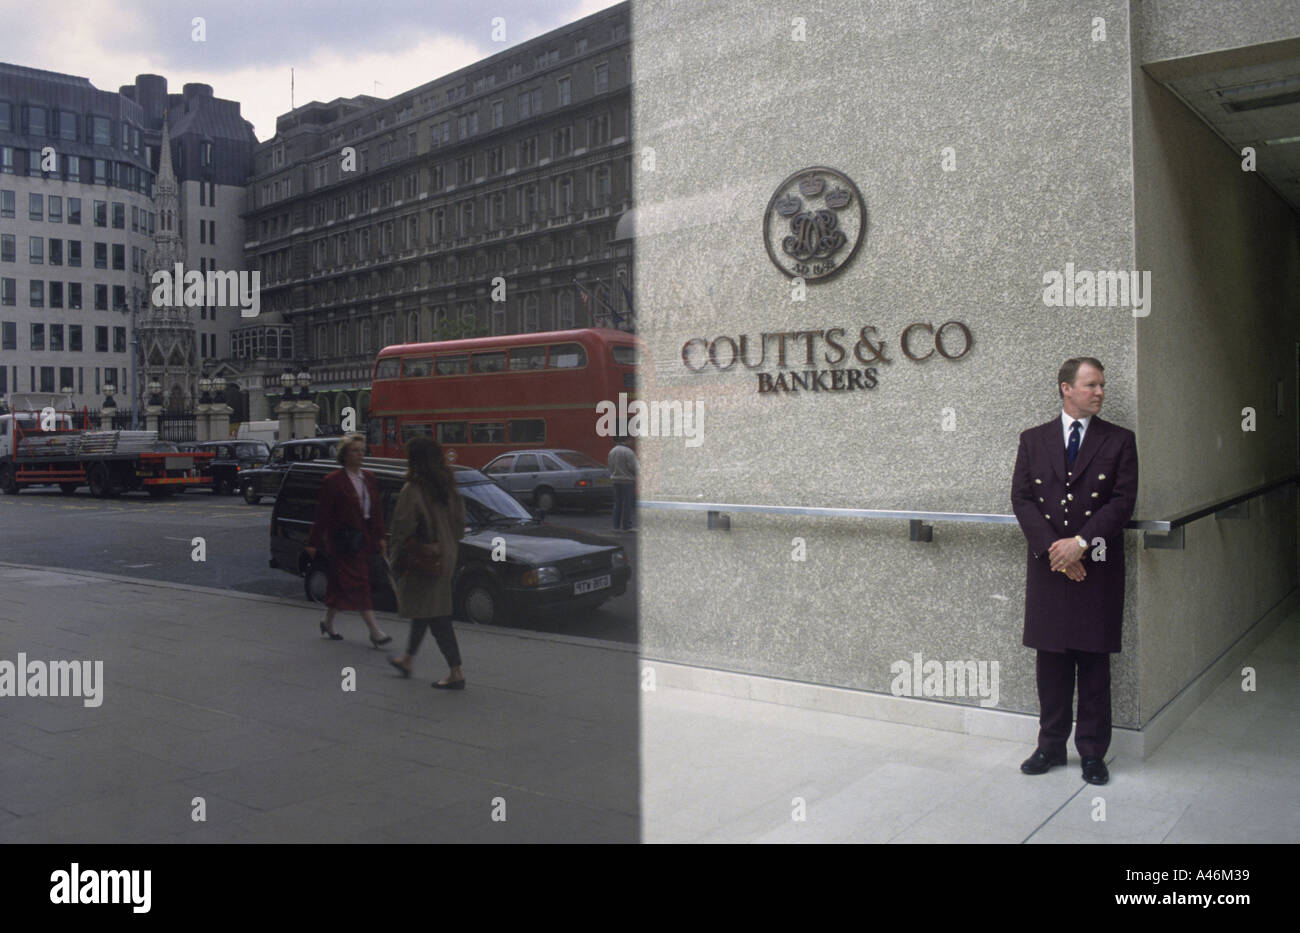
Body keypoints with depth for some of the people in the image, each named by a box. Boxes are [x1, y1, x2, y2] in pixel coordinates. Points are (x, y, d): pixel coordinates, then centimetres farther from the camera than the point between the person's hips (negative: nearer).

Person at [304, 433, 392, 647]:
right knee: (359, 584, -8)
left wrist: (380, 537, 11)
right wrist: (313, 543, -7)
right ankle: (375, 632, -9)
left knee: (340, 584, 16)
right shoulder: (333, 481, -8)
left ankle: (328, 622, 33)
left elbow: (377, 509, 14)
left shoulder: (369, 478, 11)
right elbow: (322, 514, -8)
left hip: (364, 539, 6)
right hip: (343, 539, -6)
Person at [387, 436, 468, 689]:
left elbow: (402, 529, -17)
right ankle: (407, 660, 38)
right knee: (423, 611, 22)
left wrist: (396, 560, -5)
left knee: (436, 618, -3)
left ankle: (456, 673, -3)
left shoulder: (412, 491, -19)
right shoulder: (448, 488, 4)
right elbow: (460, 524, 10)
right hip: (445, 557, 8)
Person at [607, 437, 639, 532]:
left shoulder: (612, 452, 10)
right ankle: (626, 526, -4)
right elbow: (634, 467, -16)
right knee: (627, 504, -4)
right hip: (627, 480, -7)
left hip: (616, 481, 7)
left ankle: (616, 526, 12)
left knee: (618, 504, 11)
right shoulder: (628, 451, -14)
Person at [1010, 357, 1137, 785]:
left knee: (1094, 662, 4)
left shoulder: (1119, 441, 4)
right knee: (1051, 661, 8)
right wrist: (1053, 549, -11)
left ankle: (1093, 751, 16)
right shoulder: (1033, 440, 7)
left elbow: (1123, 501, -4)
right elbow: (1021, 498, 0)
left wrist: (1080, 542, -15)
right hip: (1047, 565, 1)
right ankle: (1051, 745, 20)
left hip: (1098, 567, -1)